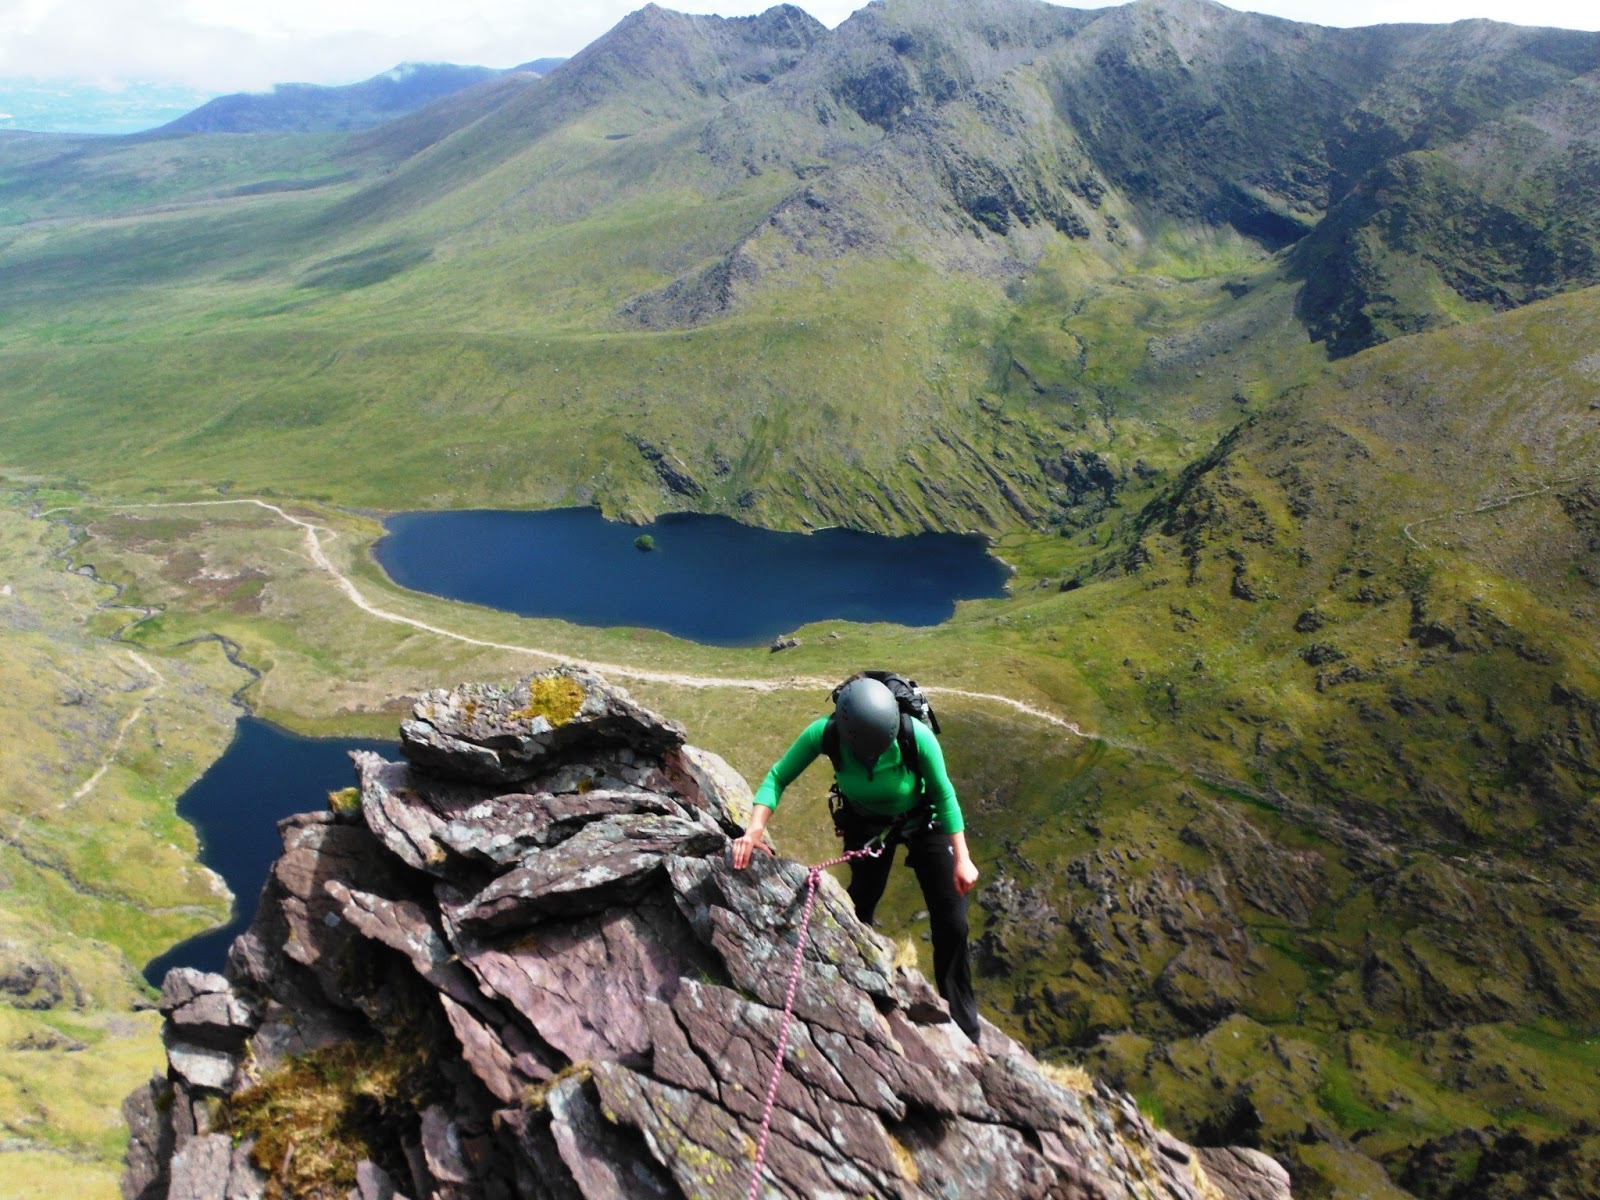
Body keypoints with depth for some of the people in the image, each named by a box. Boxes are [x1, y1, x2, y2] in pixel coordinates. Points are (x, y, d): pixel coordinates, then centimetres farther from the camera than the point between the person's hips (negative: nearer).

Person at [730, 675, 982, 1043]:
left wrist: (962, 859, -17)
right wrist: (755, 830, -38)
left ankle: (963, 1025, 22)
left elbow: (945, 796, -21)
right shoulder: (824, 734, -36)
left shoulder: (917, 736, -39)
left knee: (951, 921, 1)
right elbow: (777, 778, -23)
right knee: (860, 906, 16)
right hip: (866, 823, 1)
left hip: (923, 821, -1)